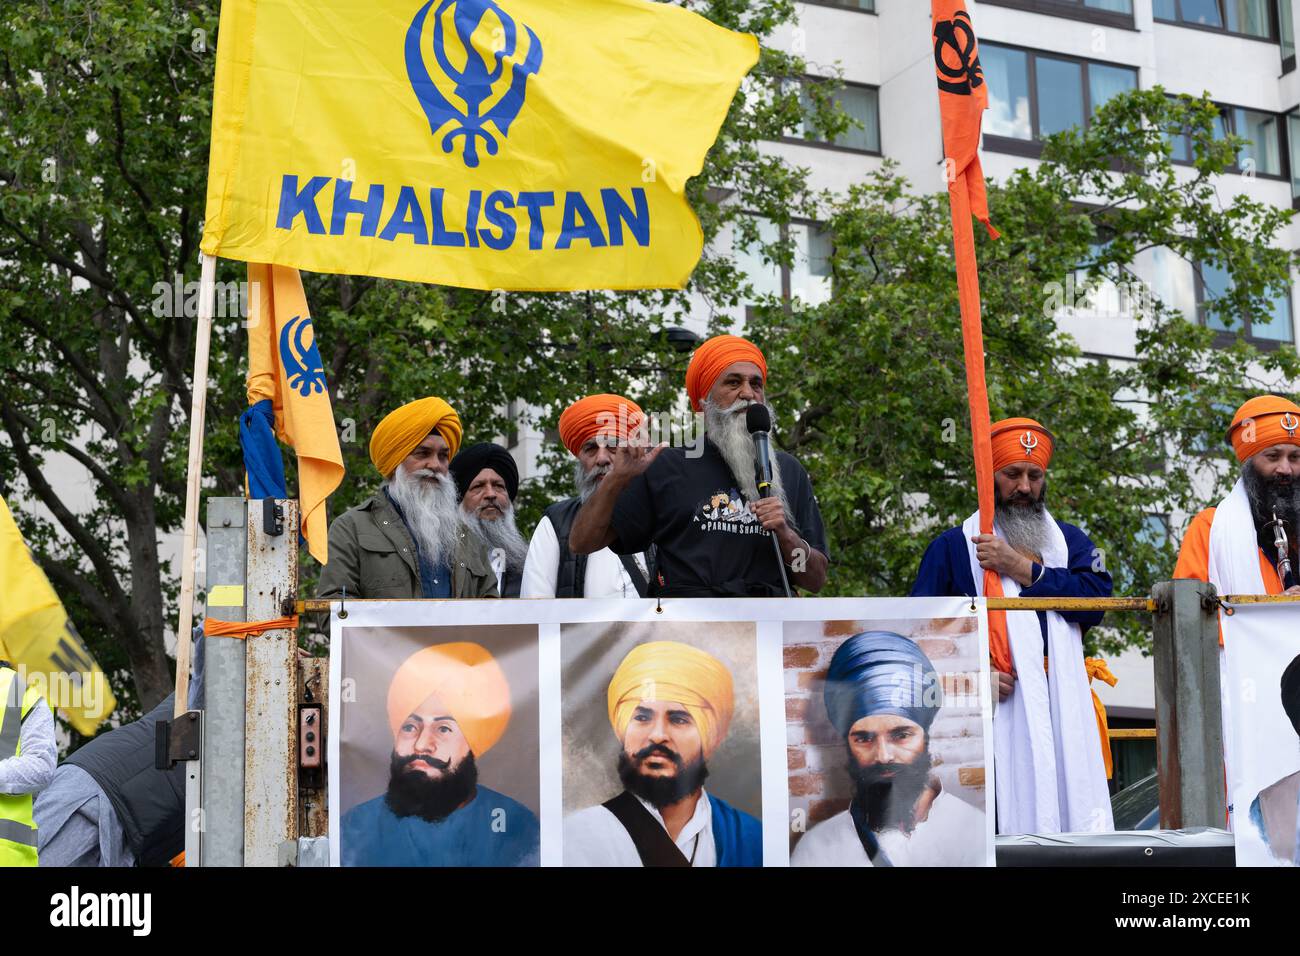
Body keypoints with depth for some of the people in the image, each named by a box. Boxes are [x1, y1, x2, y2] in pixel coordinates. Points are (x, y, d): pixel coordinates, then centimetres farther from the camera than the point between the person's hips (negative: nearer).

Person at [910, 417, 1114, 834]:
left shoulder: (1070, 541, 20)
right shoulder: (952, 546, 12)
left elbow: (1097, 598, 0)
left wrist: (1022, 569, -6)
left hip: (1064, 714, 3)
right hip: (996, 714, -3)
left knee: (1078, 826, -3)